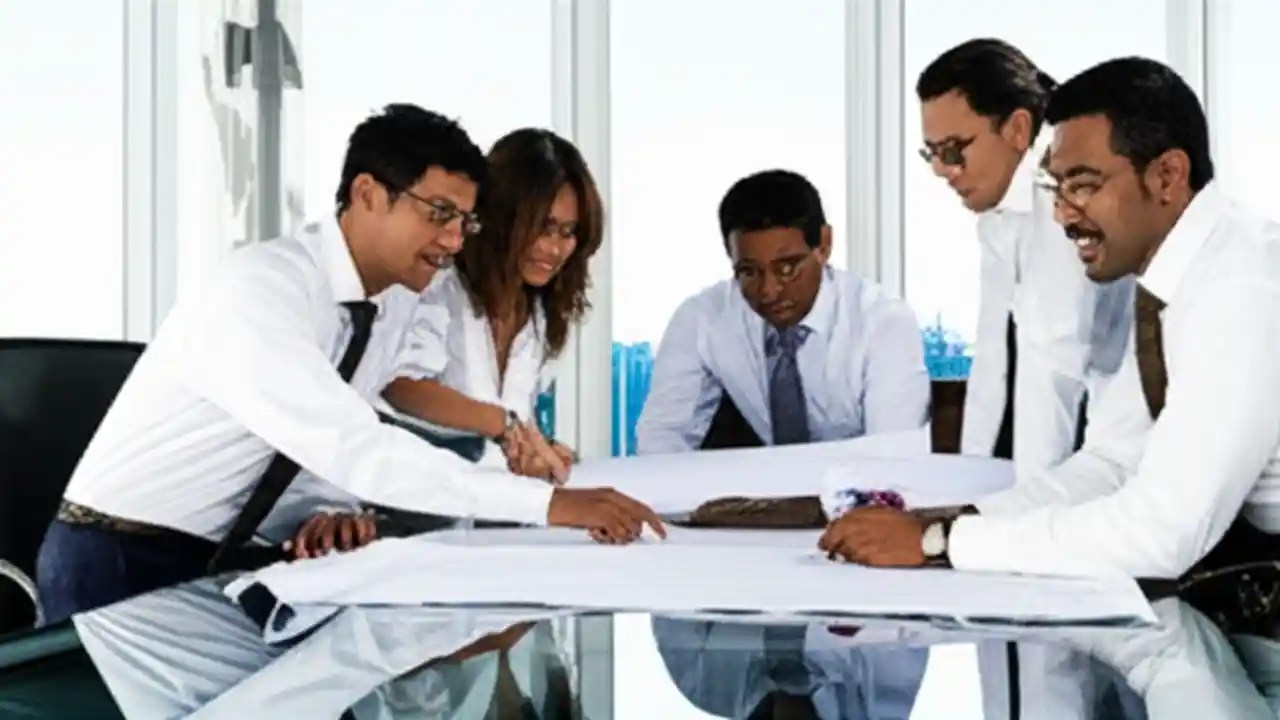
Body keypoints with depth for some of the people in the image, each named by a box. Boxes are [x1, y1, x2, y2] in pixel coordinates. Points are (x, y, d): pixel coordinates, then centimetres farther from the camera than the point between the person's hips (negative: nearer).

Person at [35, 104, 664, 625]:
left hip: (214, 560, 7)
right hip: (115, 561, -7)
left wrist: (341, 512, -16)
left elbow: (343, 450, 8)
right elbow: (355, 450, -36)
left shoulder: (399, 298, -1)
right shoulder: (259, 291, -26)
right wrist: (548, 502, -38)